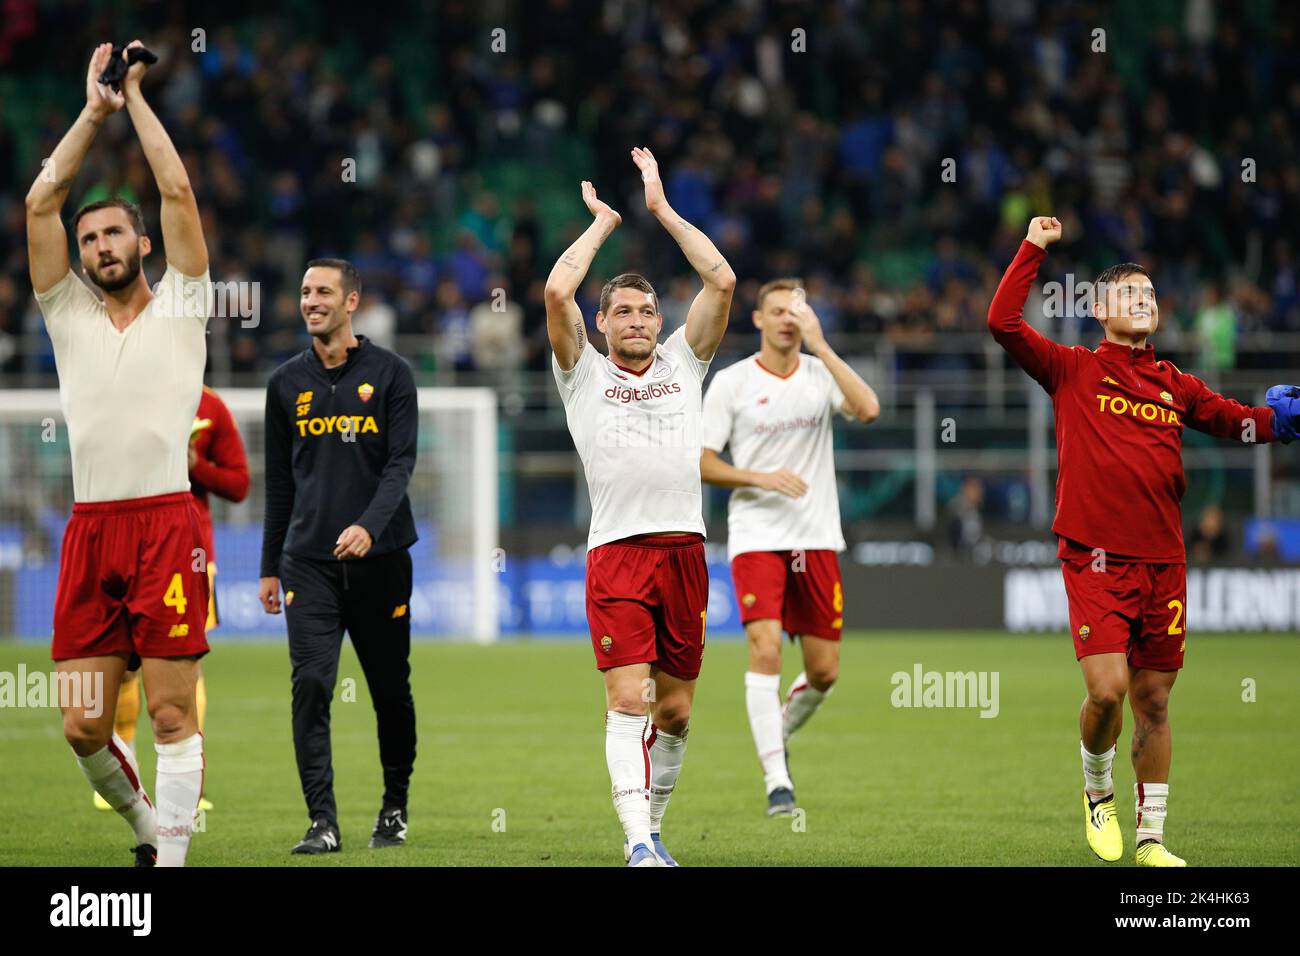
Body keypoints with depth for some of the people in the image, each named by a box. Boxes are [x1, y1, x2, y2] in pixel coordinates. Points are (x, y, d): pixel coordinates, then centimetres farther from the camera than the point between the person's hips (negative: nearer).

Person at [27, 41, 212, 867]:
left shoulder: (179, 306, 10)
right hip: (91, 528, 3)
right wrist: (95, 112, 13)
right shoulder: (69, 314, 17)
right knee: (82, 724, 1)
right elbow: (40, 203, 11)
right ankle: (145, 824, 25)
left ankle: (171, 858, -3)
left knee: (172, 712, -6)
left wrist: (138, 100, 10)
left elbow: (178, 192, 2)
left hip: (167, 523, -3)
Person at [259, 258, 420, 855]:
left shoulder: (390, 374, 1)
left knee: (390, 689, 7)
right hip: (308, 560, 1)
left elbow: (402, 462, -6)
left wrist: (369, 525, -23)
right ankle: (322, 823, -13)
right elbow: (279, 480, 15)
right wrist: (270, 566, 14)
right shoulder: (287, 382, 9)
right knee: (311, 684, -12)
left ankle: (395, 807, 25)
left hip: (380, 556, -1)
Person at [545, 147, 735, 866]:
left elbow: (722, 281, 7)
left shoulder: (682, 362, 16)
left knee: (674, 709, 8)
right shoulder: (584, 373, 10)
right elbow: (556, 292, -5)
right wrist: (603, 223, 8)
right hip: (616, 554, -3)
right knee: (628, 701, -14)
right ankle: (638, 845, -21)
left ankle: (652, 827, 24)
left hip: (684, 549, 3)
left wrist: (661, 207, 11)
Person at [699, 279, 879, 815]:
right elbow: (702, 464, 1)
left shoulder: (821, 373, 4)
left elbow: (868, 410, -16)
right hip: (756, 536, -3)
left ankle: (780, 733, 34)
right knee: (765, 648, -20)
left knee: (824, 671, 4)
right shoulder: (731, 382, 0)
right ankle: (777, 781, -17)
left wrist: (820, 346, -18)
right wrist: (761, 477, -14)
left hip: (817, 539, 3)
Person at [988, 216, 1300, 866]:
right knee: (1107, 690, -15)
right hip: (1096, 560, -4)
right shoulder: (1073, 371, 4)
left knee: (1153, 702, 7)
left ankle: (1151, 836, 16)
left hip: (1163, 562, 4)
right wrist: (1034, 247, -4)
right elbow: (1003, 322, -6)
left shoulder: (1175, 385, 15)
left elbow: (1235, 420, 18)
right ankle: (1097, 791, 14)